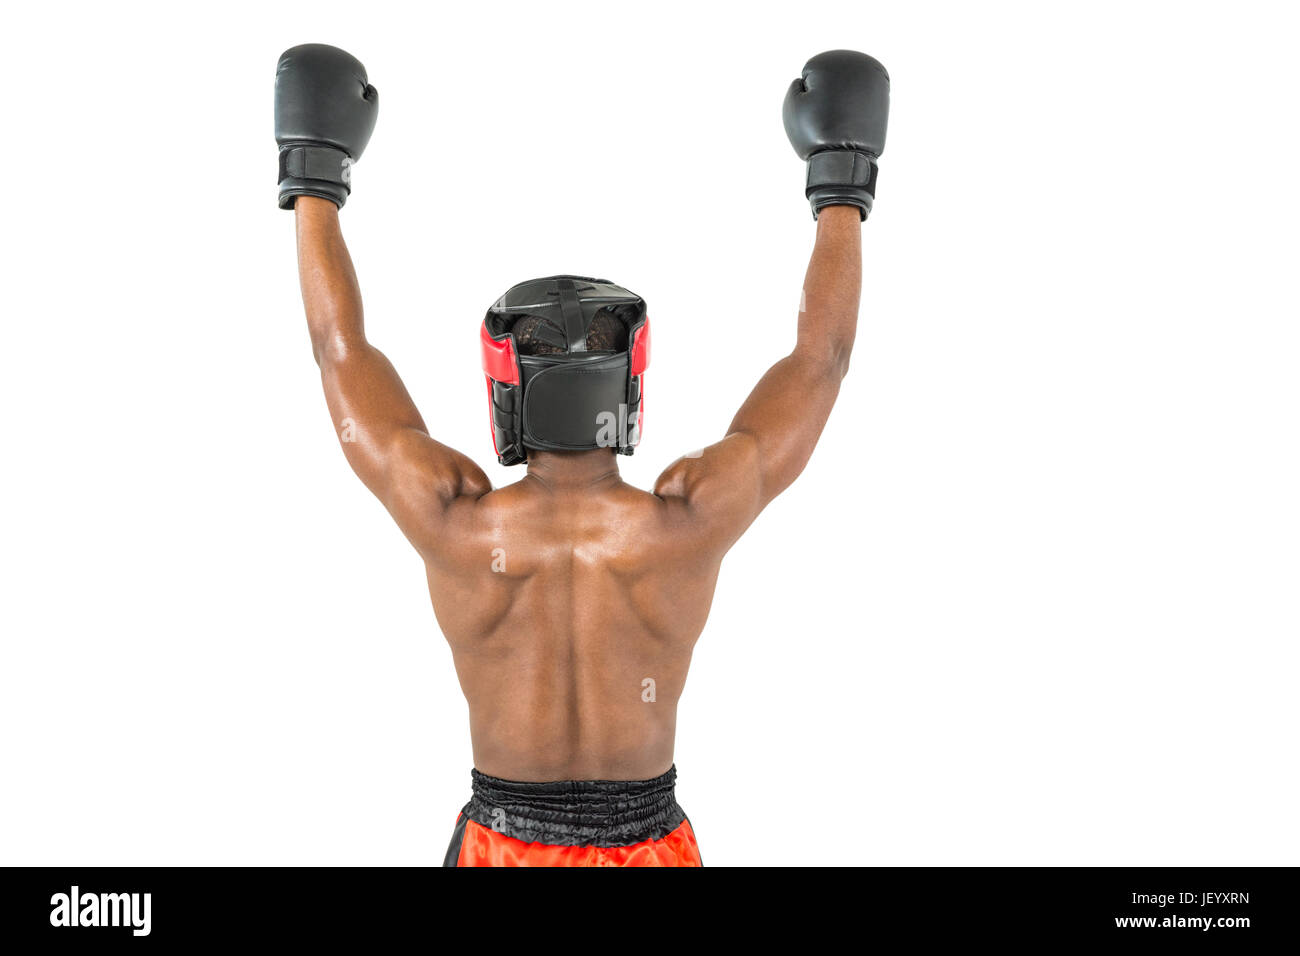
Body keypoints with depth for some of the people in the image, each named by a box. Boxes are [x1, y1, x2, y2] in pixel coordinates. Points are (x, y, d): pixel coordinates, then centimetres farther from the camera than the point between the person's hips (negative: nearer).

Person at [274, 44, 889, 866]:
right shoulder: (689, 521, -22)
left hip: (504, 843, 1)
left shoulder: (457, 522, -20)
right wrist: (843, 185, 0)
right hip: (647, 844, 0)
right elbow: (822, 358, -11)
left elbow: (341, 348, -7)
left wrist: (314, 178, 4)